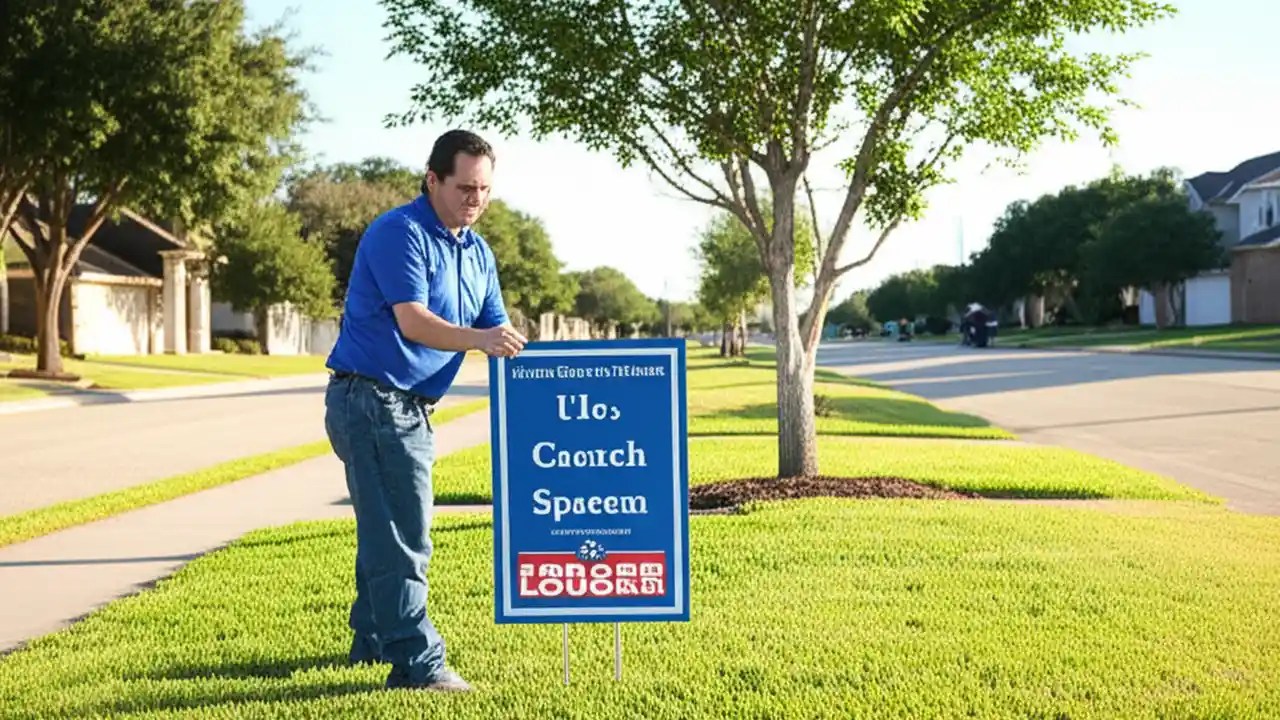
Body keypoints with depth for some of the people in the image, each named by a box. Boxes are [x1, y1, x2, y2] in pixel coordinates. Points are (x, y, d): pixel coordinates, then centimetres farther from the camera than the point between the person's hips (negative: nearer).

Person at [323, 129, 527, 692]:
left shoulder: (479, 253, 12)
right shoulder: (398, 233, -14)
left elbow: (500, 332, 7)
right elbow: (412, 321, -25)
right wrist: (479, 340, -40)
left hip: (410, 407, 9)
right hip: (371, 398, -9)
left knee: (387, 528, 20)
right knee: (401, 535, -10)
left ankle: (374, 640, 34)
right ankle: (416, 662, -6)